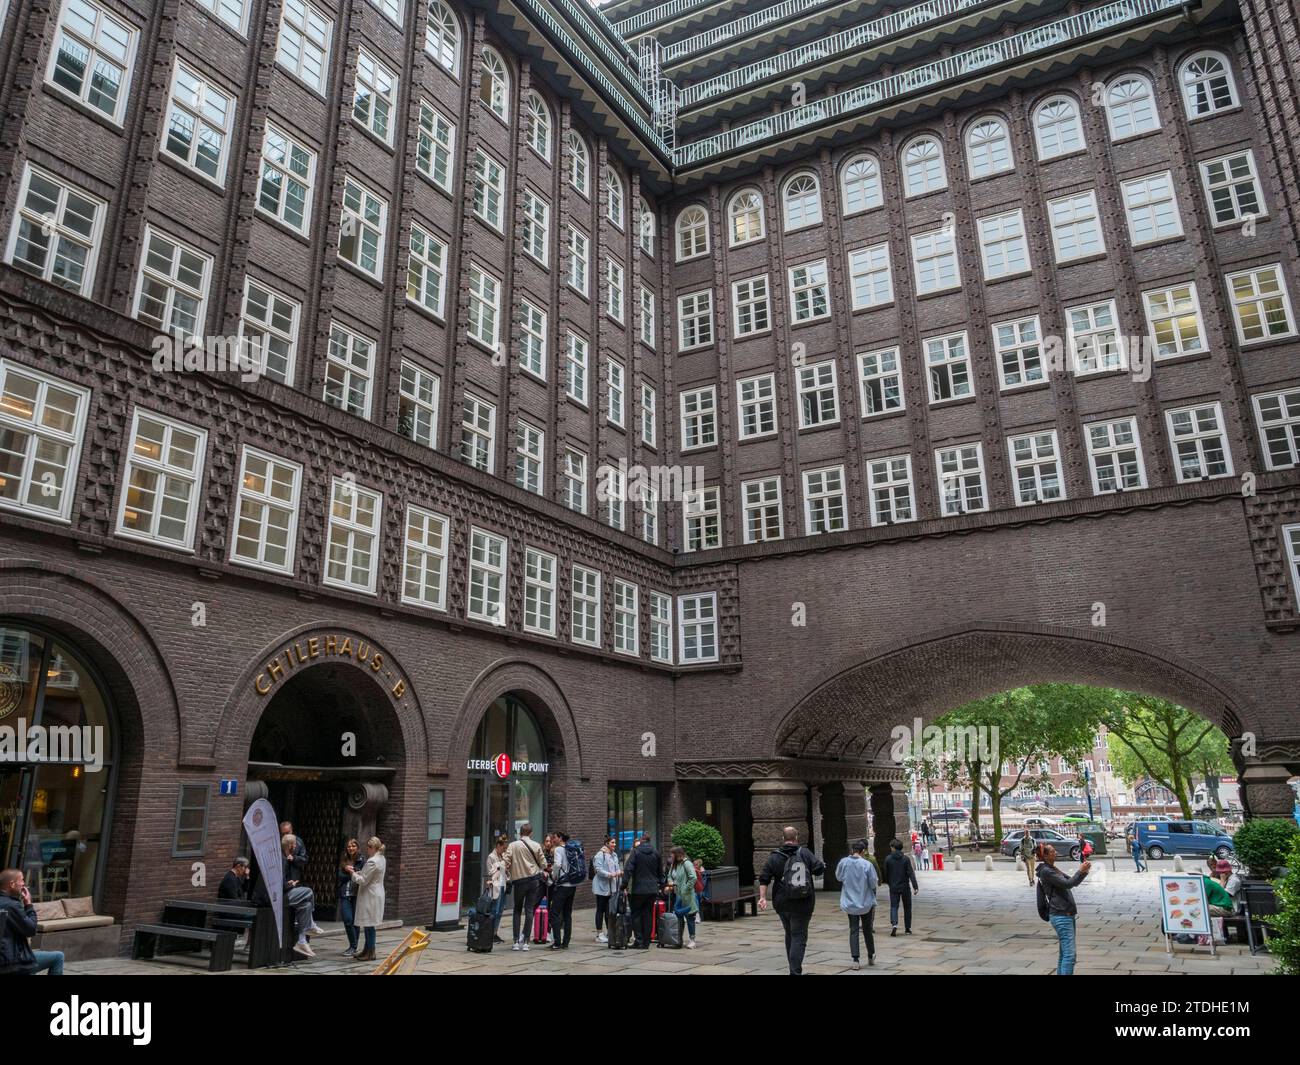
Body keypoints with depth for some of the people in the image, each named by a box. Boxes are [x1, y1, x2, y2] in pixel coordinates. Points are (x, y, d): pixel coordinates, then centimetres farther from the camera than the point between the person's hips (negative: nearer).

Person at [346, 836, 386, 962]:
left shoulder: (372, 862, -21)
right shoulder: (381, 859, 10)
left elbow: (363, 880, -17)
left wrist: (352, 873, -3)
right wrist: (355, 871, 7)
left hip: (370, 896, -10)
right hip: (376, 894, 10)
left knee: (369, 924, -2)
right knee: (367, 924, 16)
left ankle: (370, 953, 5)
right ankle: (367, 950, 23)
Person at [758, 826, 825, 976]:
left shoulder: (774, 857, -2)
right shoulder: (805, 853, -7)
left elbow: (764, 879, -6)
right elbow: (820, 869, -9)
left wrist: (762, 897, -6)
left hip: (782, 904, 3)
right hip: (803, 904, -2)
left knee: (790, 935, 20)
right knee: (799, 936, 1)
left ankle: (794, 969, 29)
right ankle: (795, 971, -11)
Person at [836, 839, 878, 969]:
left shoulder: (843, 862, -9)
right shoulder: (867, 864, -17)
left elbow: (838, 877, 7)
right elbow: (873, 884, -12)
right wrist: (877, 881, 8)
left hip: (850, 903, 1)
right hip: (866, 903, -1)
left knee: (853, 930, 7)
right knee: (867, 930, 16)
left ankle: (855, 960, 0)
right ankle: (871, 957, 30)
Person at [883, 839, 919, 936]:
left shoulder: (888, 858, -3)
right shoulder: (905, 858, -6)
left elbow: (886, 873, 4)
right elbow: (911, 873, -12)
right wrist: (915, 886, -14)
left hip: (893, 887, 0)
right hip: (905, 887, 0)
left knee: (893, 906, 4)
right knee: (907, 908, 12)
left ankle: (894, 924, -20)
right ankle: (907, 929, 16)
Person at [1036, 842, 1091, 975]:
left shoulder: (1053, 869, 19)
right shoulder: (1045, 871, -11)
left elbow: (1073, 882, 20)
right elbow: (1067, 884, -18)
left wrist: (1083, 871, 4)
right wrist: (1081, 871, -11)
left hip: (1067, 914, 10)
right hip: (1061, 916, -10)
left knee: (1064, 953, 12)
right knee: (1070, 954, -13)